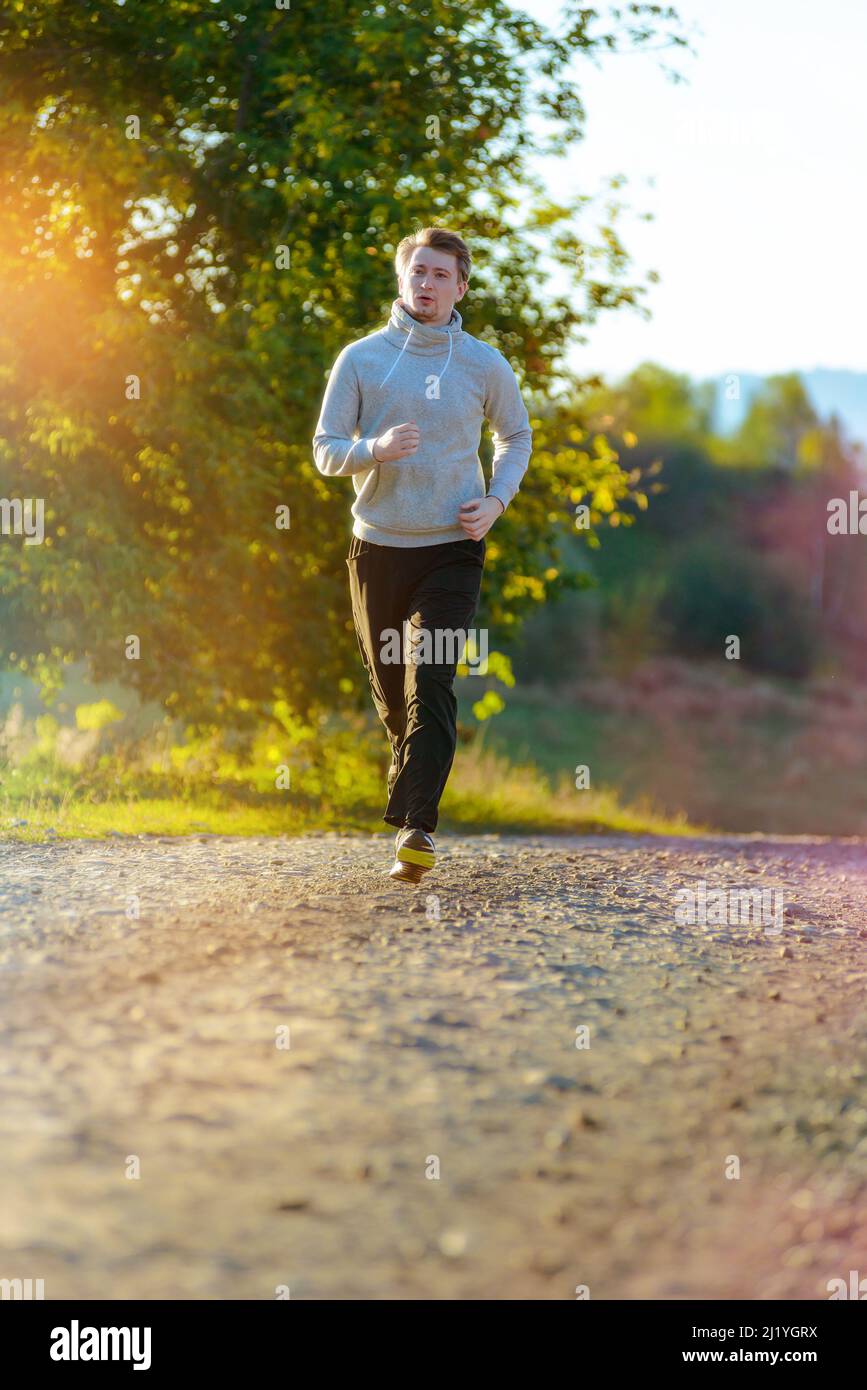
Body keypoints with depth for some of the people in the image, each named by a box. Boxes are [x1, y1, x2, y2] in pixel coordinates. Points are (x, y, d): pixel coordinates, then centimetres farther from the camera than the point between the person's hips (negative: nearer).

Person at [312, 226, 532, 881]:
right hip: (377, 547, 2)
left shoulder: (484, 364, 3)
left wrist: (497, 499, 1)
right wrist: (375, 449, -19)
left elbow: (516, 437, 18)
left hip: (453, 548, -1)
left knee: (431, 686, -16)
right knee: (390, 689, 10)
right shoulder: (361, 359, 2)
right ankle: (412, 779, 37)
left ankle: (417, 825, -20)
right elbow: (326, 450, 2)